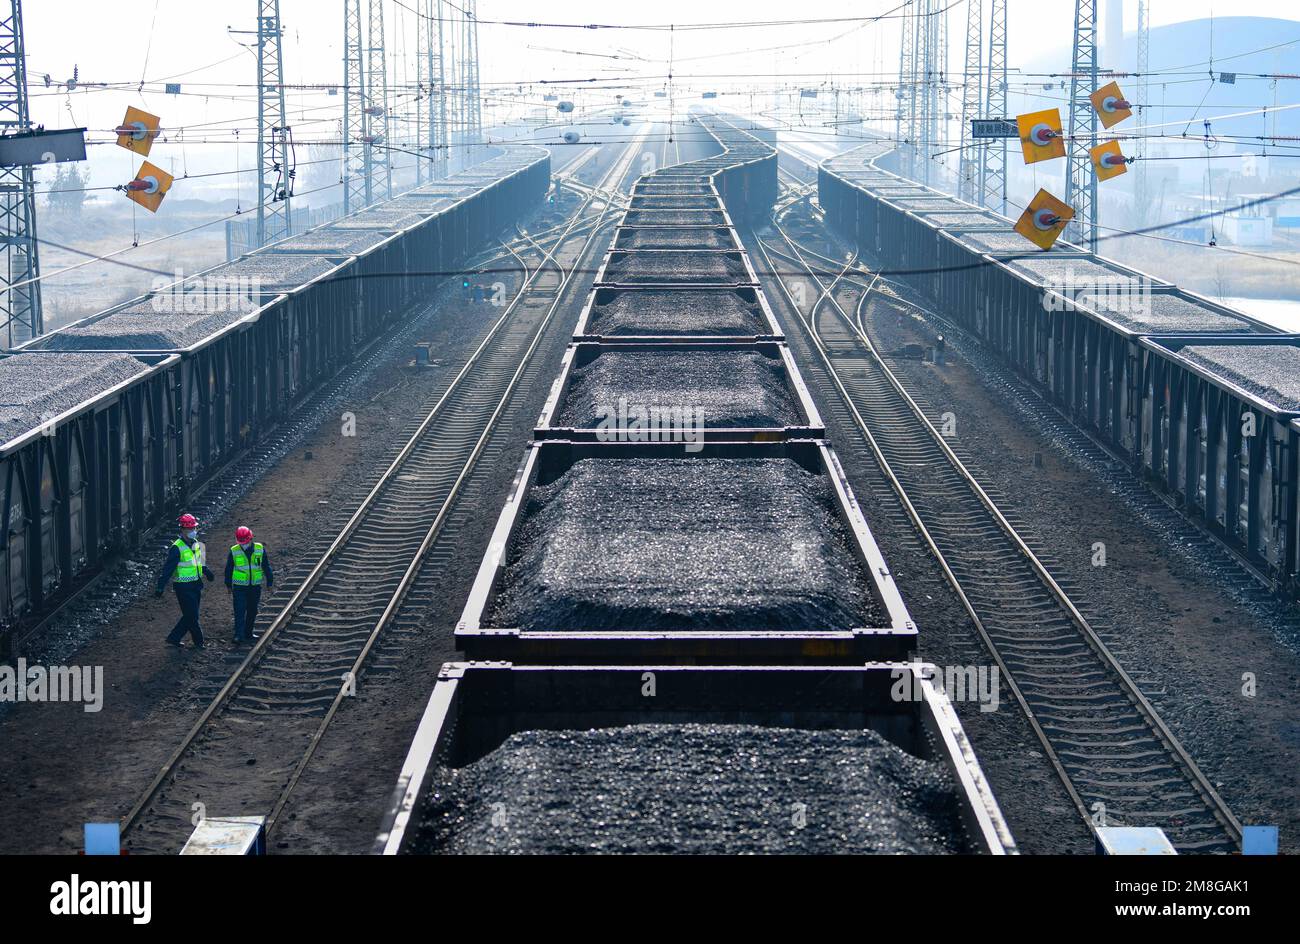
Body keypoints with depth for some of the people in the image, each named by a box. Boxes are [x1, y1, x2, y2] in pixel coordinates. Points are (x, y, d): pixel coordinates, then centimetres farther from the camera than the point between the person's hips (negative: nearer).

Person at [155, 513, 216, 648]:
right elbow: (167, 568, -20)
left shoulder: (196, 544, 7)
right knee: (192, 617, 0)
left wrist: (206, 571, 36)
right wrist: (160, 587, -25)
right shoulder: (177, 548, -18)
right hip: (183, 587, -8)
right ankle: (199, 642, 14)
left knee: (191, 616, 12)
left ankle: (173, 638, 21)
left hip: (195, 585, 8)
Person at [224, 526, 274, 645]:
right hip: (239, 587, -2)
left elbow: (266, 567, 6)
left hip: (255, 586, 2)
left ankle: (248, 634, 22)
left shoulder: (260, 549, -3)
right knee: (240, 612, -10)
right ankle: (238, 636, -13)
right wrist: (228, 585, 11)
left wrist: (270, 582, 8)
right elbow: (228, 569, 6)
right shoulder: (234, 551, -6)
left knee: (252, 611, 10)